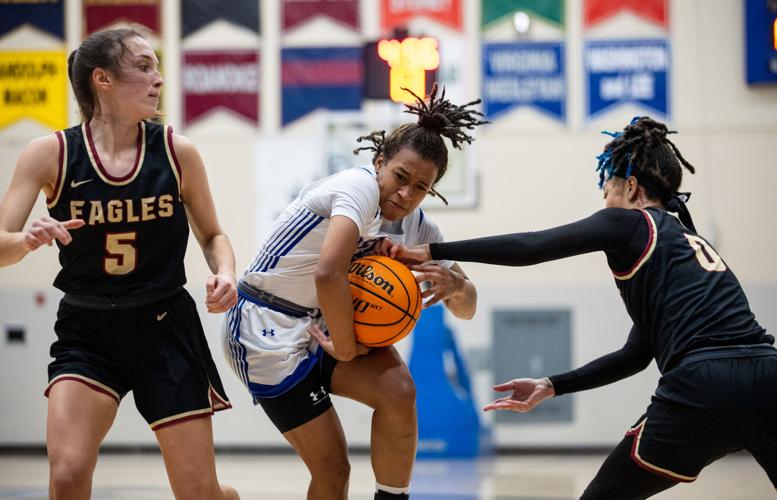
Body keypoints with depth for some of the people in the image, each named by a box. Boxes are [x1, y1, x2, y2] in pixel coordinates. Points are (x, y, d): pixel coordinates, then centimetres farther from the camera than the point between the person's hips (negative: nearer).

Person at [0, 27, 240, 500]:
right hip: (87, 332, -1)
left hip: (166, 328, 1)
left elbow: (213, 235, 10)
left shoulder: (176, 151, -4)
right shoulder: (50, 154, -8)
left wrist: (225, 273, -12)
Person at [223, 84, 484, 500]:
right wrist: (346, 349, -25)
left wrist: (456, 286, -17)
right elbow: (328, 273, -36)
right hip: (265, 329, -7)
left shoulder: (417, 227, 1)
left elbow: (465, 309, 6)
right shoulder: (360, 185, -21)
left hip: (321, 325, 7)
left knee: (398, 390, -21)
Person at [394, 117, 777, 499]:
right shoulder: (691, 241, 31)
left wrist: (433, 251, 8)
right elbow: (637, 354, 30)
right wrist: (551, 387, 29)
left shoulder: (631, 222, 10)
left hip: (703, 393, -6)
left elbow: (529, 249, 1)